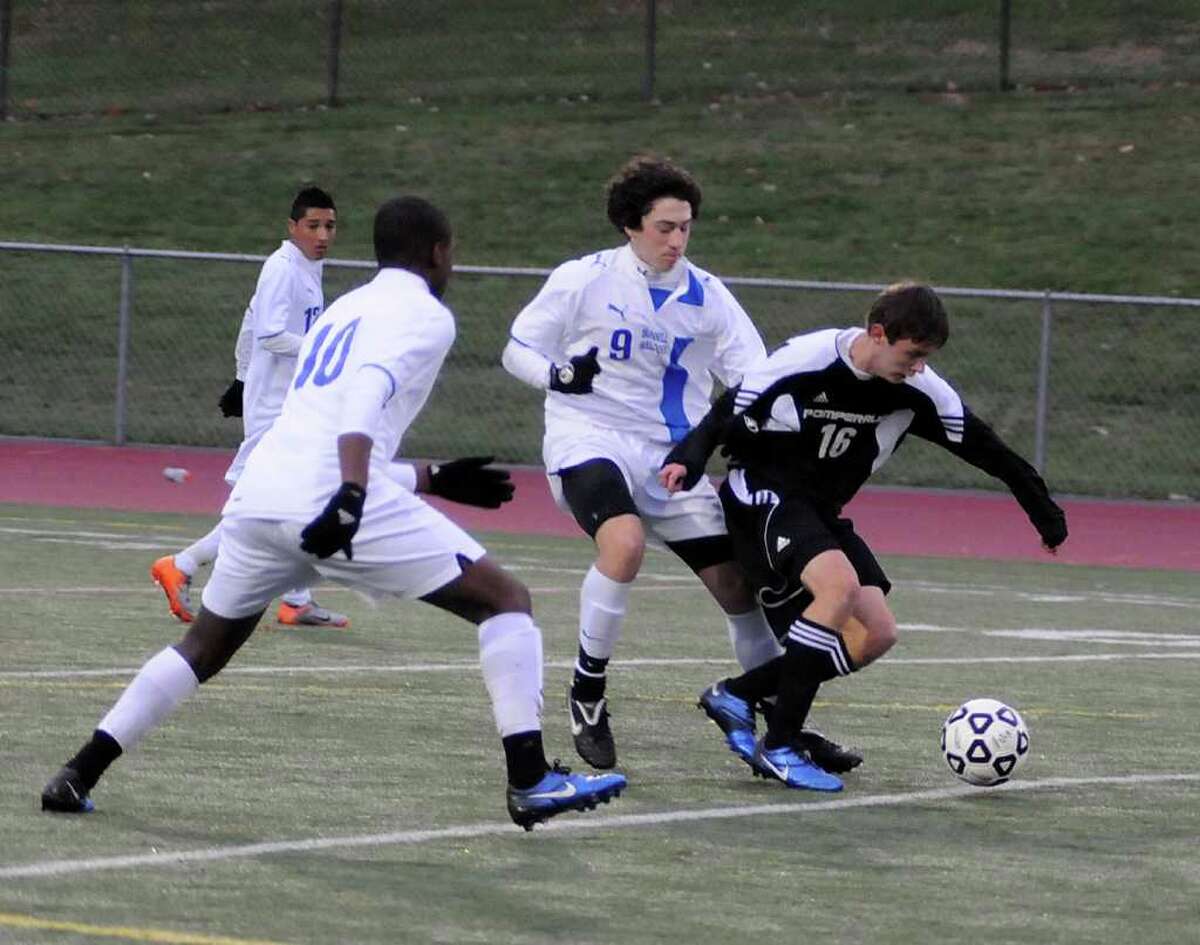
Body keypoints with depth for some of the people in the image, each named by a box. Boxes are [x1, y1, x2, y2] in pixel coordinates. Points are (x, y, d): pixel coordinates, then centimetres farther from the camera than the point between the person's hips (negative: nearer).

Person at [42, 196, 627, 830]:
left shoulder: (342, 310, 30)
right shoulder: (425, 317, 6)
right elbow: (369, 395, -14)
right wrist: (352, 493, -28)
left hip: (260, 490, 7)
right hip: (332, 494, -7)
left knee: (206, 646, 25)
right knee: (504, 599, 3)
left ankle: (78, 776, 18)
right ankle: (531, 783, -7)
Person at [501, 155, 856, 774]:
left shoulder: (706, 297, 5)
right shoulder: (584, 281, -4)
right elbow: (517, 351, 2)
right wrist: (560, 375, -20)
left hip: (670, 458, 4)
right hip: (589, 440, -4)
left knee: (739, 583, 0)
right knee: (625, 544, -34)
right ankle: (587, 696, -15)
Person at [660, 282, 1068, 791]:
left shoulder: (918, 391, -5)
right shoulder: (805, 361, -21)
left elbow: (984, 448, 3)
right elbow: (727, 414, -14)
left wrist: (1044, 512, 6)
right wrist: (686, 460, -30)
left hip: (821, 511, 7)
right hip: (765, 495, -7)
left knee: (876, 634, -7)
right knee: (840, 585, -31)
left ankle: (736, 694, 5)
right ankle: (779, 747, -25)